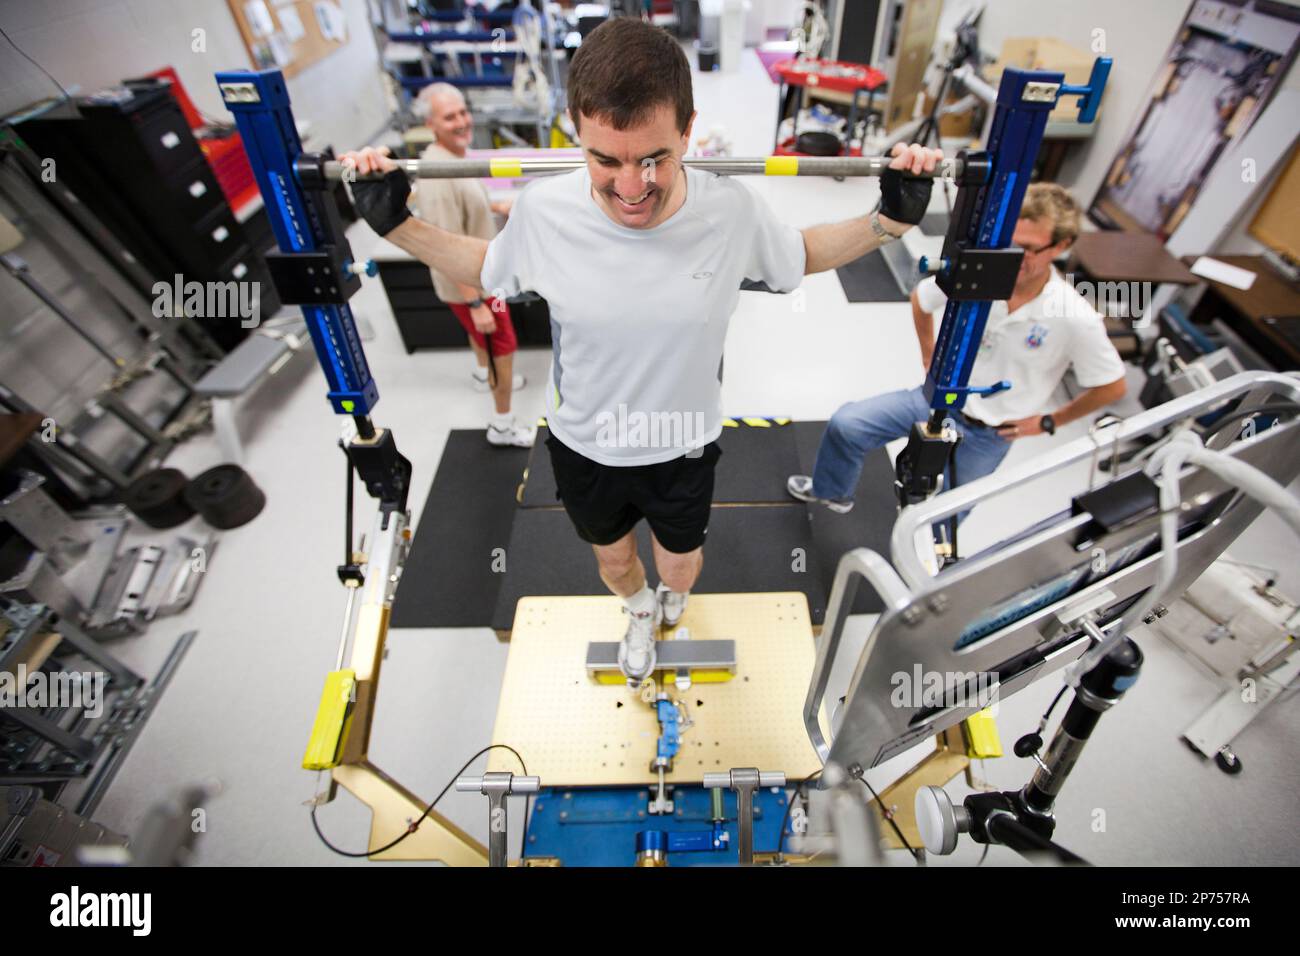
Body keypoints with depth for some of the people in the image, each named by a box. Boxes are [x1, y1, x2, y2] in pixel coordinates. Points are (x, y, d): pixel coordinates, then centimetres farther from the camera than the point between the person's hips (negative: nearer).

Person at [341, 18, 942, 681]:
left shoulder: (732, 211, -22)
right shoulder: (543, 210, -22)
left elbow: (801, 254, 1)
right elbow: (487, 267, 1)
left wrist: (890, 220, -11)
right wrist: (395, 224, -9)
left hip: (684, 447, 0)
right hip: (585, 446, 1)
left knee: (682, 562, 26)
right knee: (613, 559, 26)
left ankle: (672, 598, 68)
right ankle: (640, 612, 66)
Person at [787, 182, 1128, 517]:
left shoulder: (1078, 319, -22)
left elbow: (1112, 387, -7)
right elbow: (920, 299, 5)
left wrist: (1047, 422, -3)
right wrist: (930, 356, 6)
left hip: (988, 435, -2)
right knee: (846, 424, -9)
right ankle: (831, 492, 21)